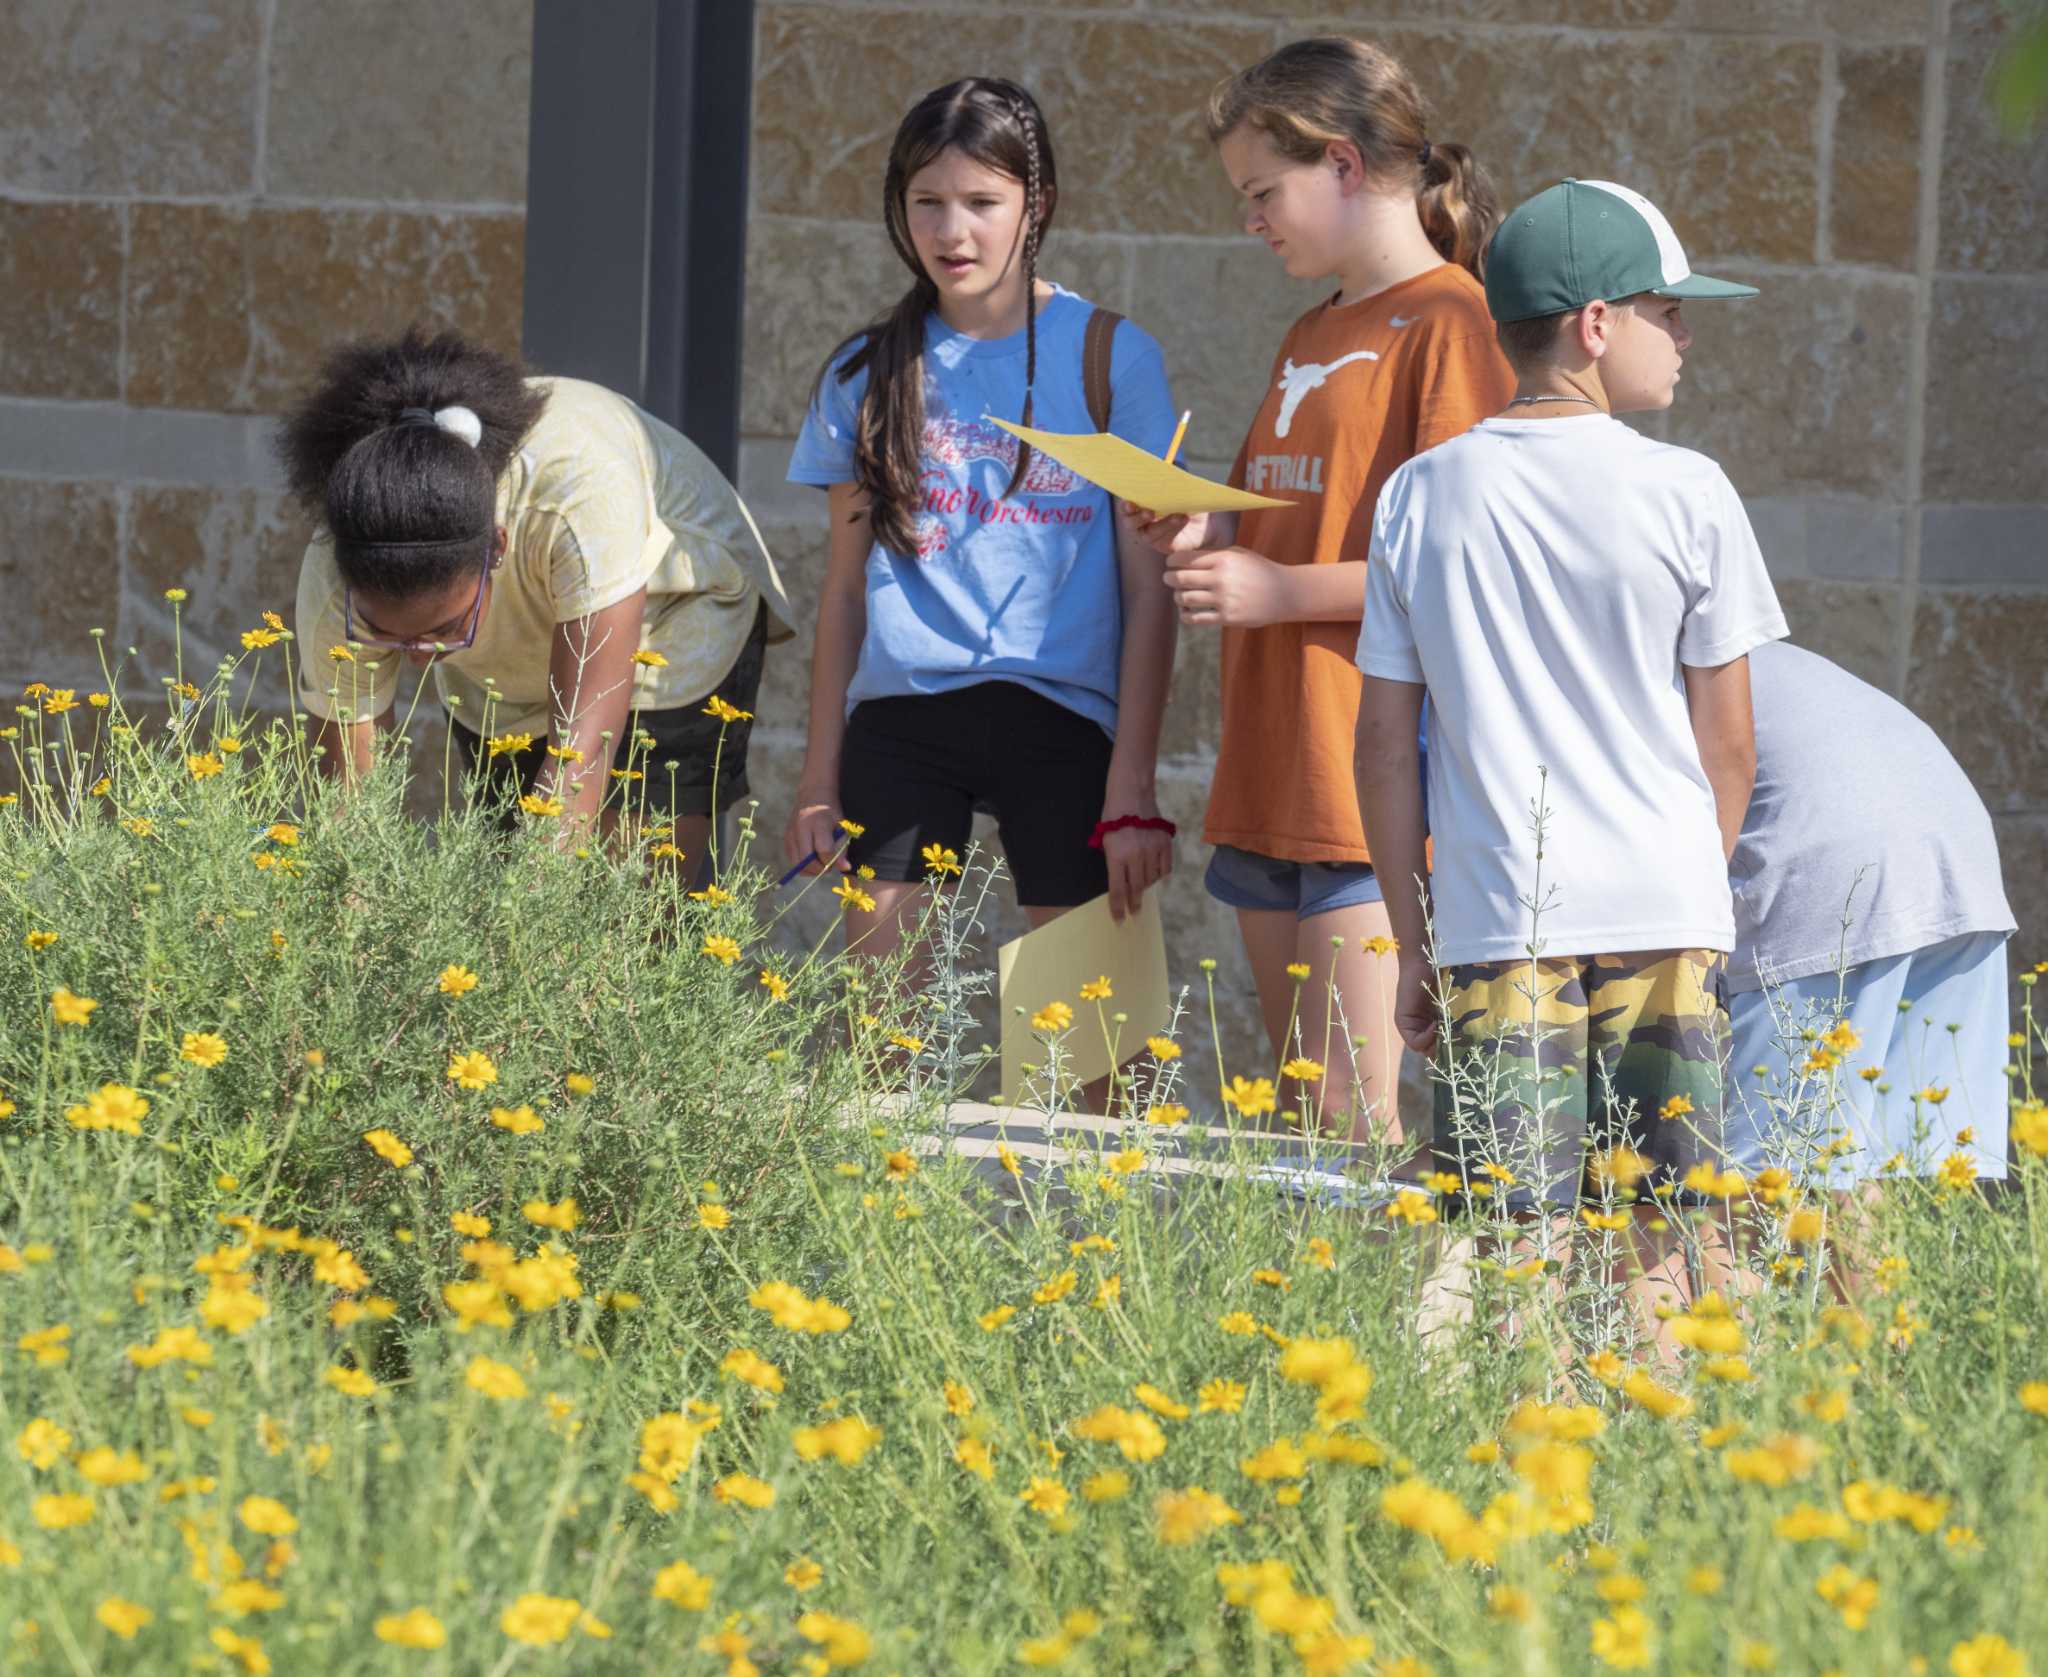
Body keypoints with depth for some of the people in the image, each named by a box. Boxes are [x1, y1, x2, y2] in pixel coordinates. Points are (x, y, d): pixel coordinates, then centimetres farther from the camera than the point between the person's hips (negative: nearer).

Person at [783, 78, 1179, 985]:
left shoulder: (1109, 356, 2)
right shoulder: (869, 373, 11)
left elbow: (1148, 591, 1)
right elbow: (846, 586, 15)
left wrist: (1132, 790, -6)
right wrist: (818, 782, 11)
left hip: (1057, 716, -2)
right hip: (899, 719, 2)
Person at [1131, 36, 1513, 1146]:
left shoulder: (1449, 321, -9)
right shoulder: (1309, 338, 20)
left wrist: (1277, 589, -15)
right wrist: (1214, 544, 7)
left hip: (1373, 772, -9)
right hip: (1273, 775, 9)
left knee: (1350, 1112, -12)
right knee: (1298, 1110, 8)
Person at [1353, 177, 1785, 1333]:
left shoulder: (1422, 497, 4)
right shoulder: (1687, 495, -3)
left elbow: (1386, 740, 7)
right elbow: (1727, 740, 2)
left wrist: (1413, 944, 14)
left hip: (1496, 922, 1)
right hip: (1664, 915, -1)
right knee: (1660, 1249, 4)